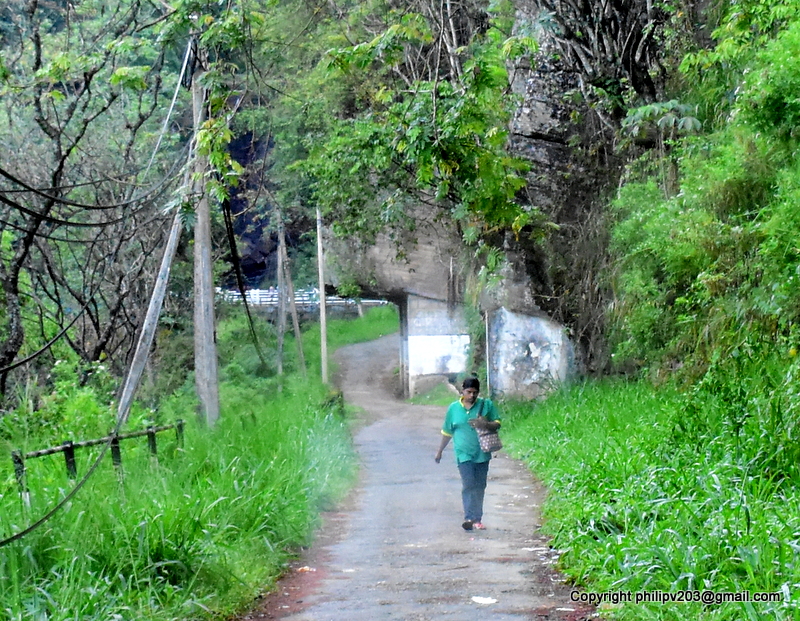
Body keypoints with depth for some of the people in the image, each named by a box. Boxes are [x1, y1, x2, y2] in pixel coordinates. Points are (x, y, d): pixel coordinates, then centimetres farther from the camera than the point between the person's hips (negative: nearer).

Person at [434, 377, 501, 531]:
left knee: (480, 486, 7)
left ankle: (477, 518, 17)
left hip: (482, 453, 1)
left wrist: (485, 424, -18)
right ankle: (470, 518, -19)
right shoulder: (454, 408, 3)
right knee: (469, 485, -14)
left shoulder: (486, 405, 2)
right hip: (464, 454, -1)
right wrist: (440, 451, 17)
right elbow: (447, 432, 13)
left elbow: (497, 424, 3)